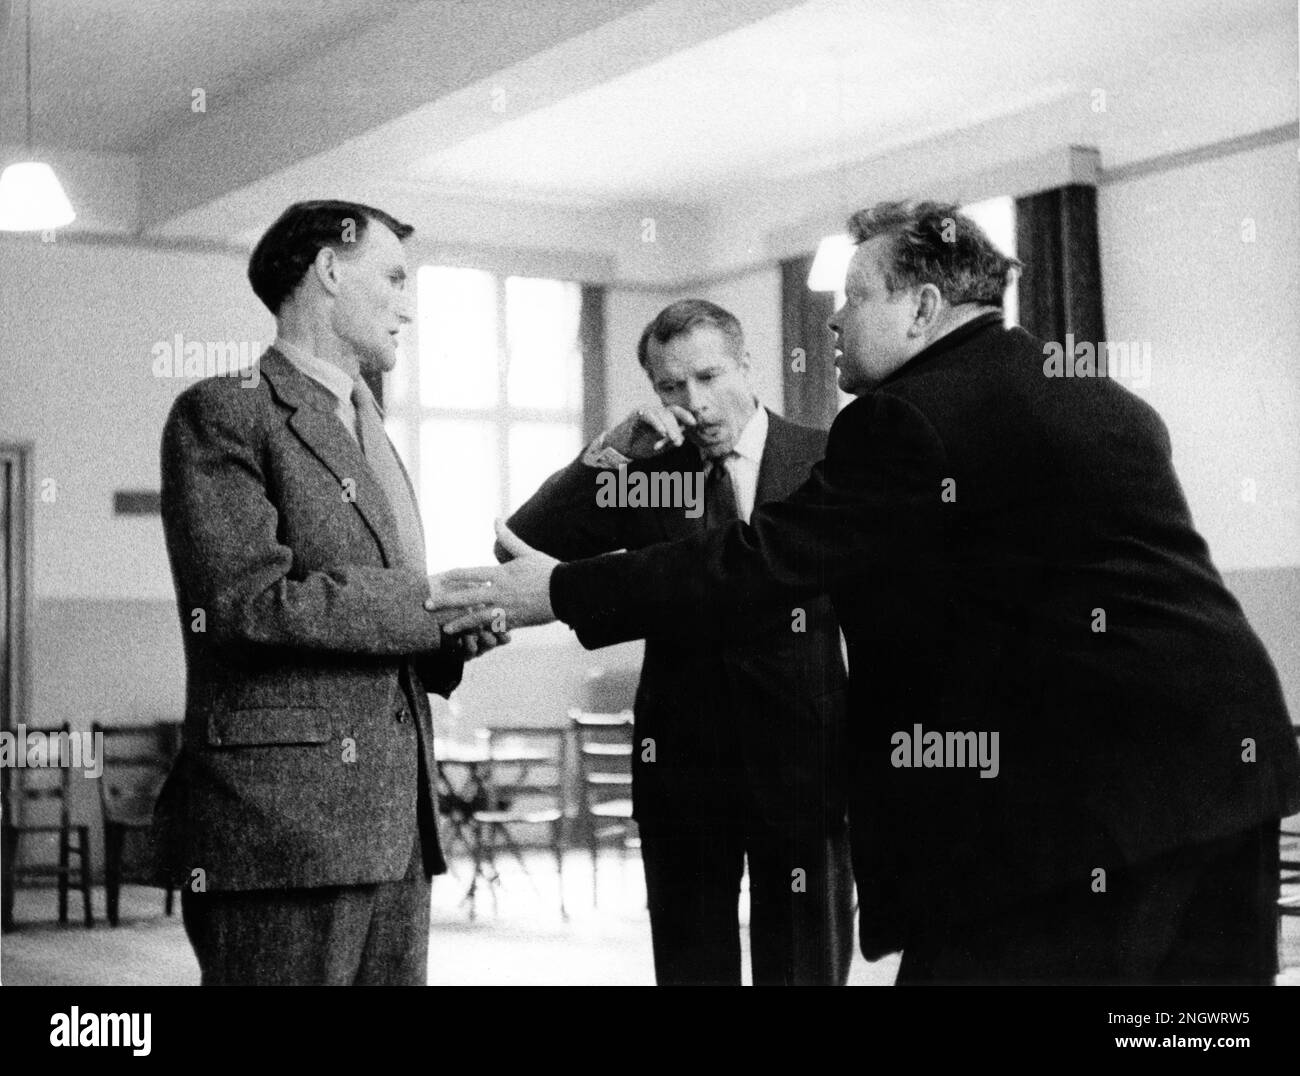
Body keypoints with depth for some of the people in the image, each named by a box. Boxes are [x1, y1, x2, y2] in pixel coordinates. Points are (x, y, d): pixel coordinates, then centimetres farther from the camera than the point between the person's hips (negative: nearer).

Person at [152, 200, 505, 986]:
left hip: (396, 830, 8)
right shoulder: (226, 413, -4)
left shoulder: (368, 434, 23)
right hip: (285, 824, -8)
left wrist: (453, 637, 4)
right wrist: (430, 603, -12)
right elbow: (246, 601, -16)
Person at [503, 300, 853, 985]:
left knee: (806, 965, 5)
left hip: (800, 766, -2)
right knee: (690, 963, 9)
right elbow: (523, 546, -4)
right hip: (681, 767, 2)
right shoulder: (649, 473, 4)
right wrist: (609, 452, -14)